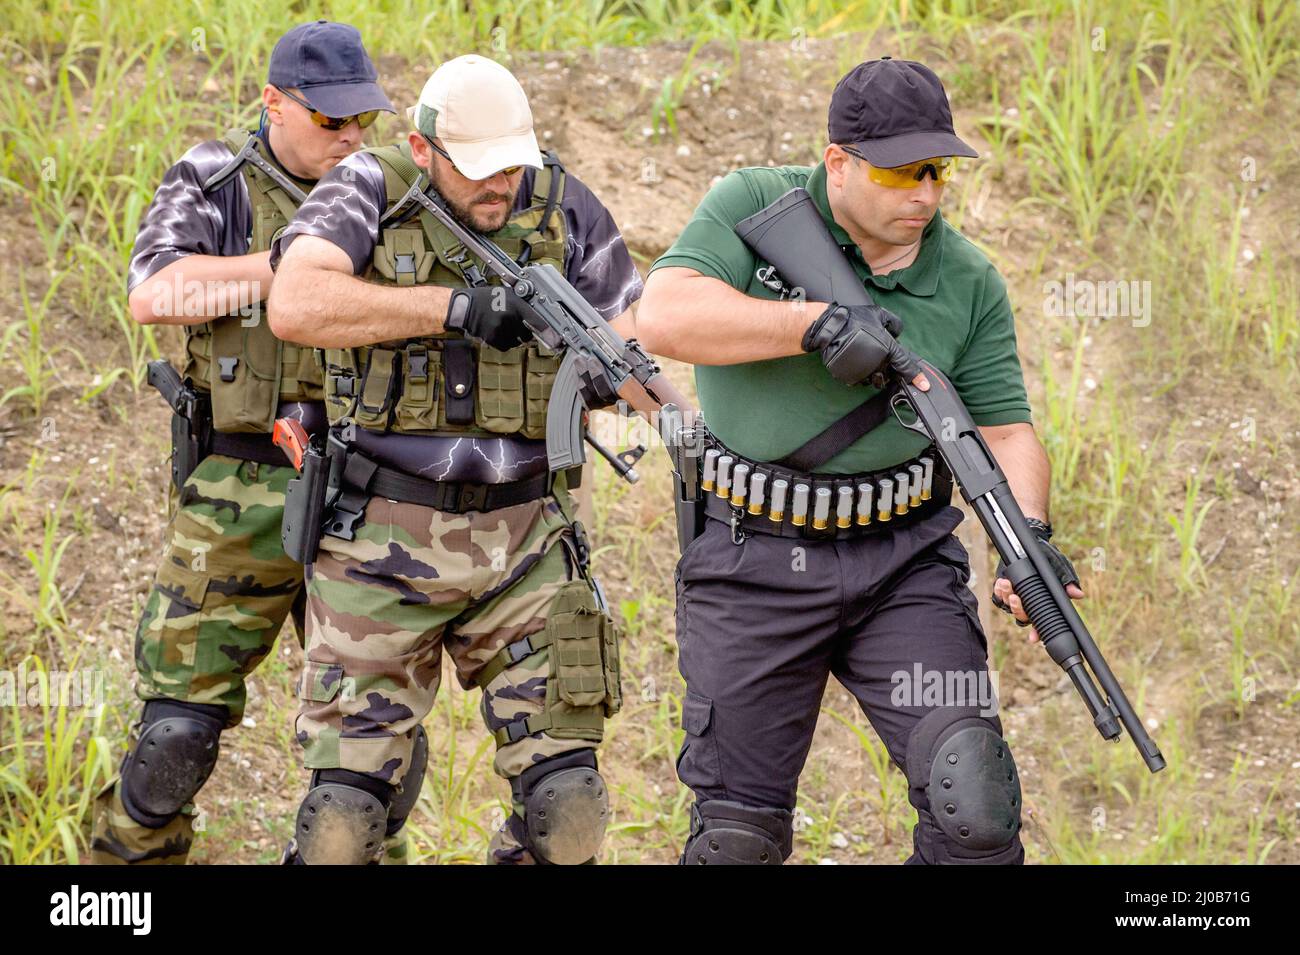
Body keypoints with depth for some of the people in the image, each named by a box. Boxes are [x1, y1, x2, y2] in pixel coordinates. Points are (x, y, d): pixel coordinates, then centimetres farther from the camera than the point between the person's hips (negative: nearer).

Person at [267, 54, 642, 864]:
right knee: (344, 814, -6)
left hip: (525, 545, 3)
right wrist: (454, 306, -24)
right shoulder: (371, 193, -5)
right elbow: (295, 305, -22)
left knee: (568, 811, -4)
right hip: (384, 546, -3)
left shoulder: (561, 205, 4)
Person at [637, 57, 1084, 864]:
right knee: (738, 831, 6)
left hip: (906, 563, 1)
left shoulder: (969, 283, 2)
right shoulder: (753, 209, -4)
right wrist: (817, 325, -25)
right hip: (754, 568, -1)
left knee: (973, 804, -12)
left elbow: (1005, 428, 3)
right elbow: (664, 316, -18)